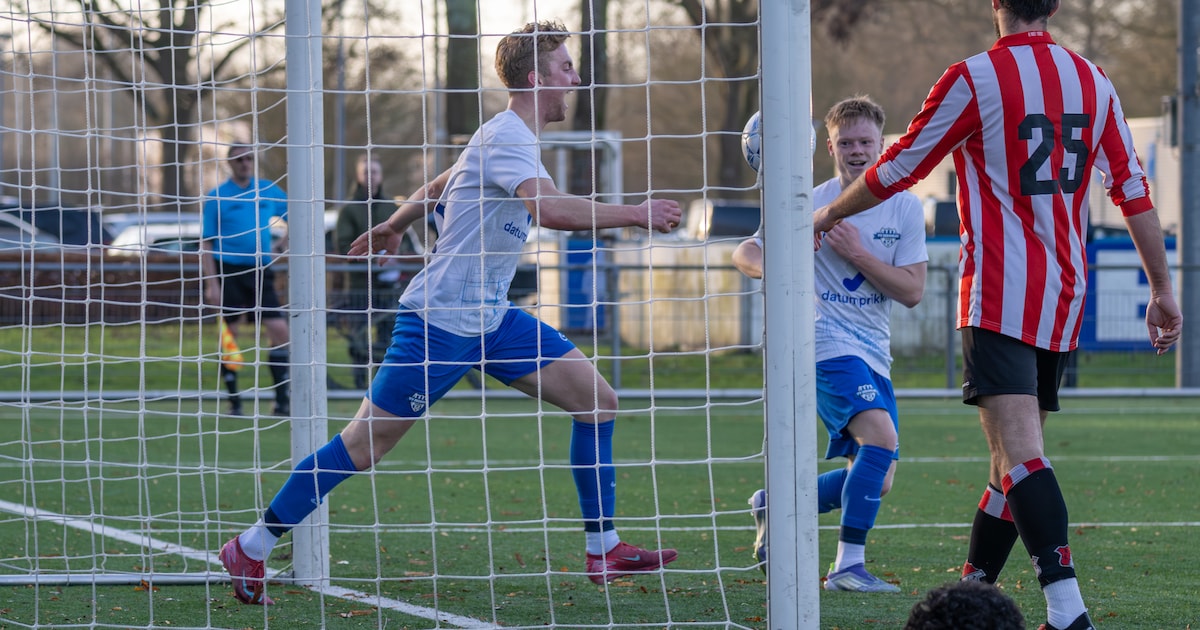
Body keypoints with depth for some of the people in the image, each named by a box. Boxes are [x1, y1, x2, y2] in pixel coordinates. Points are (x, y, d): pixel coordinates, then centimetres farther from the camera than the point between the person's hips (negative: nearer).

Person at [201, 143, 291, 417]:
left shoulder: (268, 191, 8)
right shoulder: (217, 197, -1)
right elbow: (206, 243, -2)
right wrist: (211, 283, -10)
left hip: (260, 271, 3)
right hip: (228, 271, -3)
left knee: (279, 330, -7)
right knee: (229, 335, -2)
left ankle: (282, 400, -1)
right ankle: (234, 402, 6)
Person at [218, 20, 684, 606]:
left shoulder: (509, 136, 13)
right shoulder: (507, 137, -18)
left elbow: (437, 187, 29)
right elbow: (548, 208, -36)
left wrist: (393, 224, 44)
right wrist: (635, 214, -30)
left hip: (491, 317, 10)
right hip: (440, 320, -10)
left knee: (597, 400, 1)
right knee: (362, 447, -4)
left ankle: (604, 551, 6)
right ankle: (250, 548, 7)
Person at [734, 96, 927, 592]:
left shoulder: (904, 207, 3)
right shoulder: (812, 206, -3)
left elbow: (912, 292, -3)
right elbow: (745, 253, 0)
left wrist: (858, 254, -15)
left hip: (874, 352, 5)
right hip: (825, 341, -5)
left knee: (876, 481, 5)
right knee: (882, 437, -27)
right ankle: (848, 566, -23)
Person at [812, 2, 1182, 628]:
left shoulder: (975, 77, -7)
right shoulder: (1092, 80, 10)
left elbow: (899, 169, 1)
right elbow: (1134, 190, 12)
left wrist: (829, 214, 18)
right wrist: (1162, 289, 18)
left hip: (1000, 296, -7)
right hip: (1064, 298, 7)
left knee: (1020, 454, -16)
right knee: (1013, 456, 15)